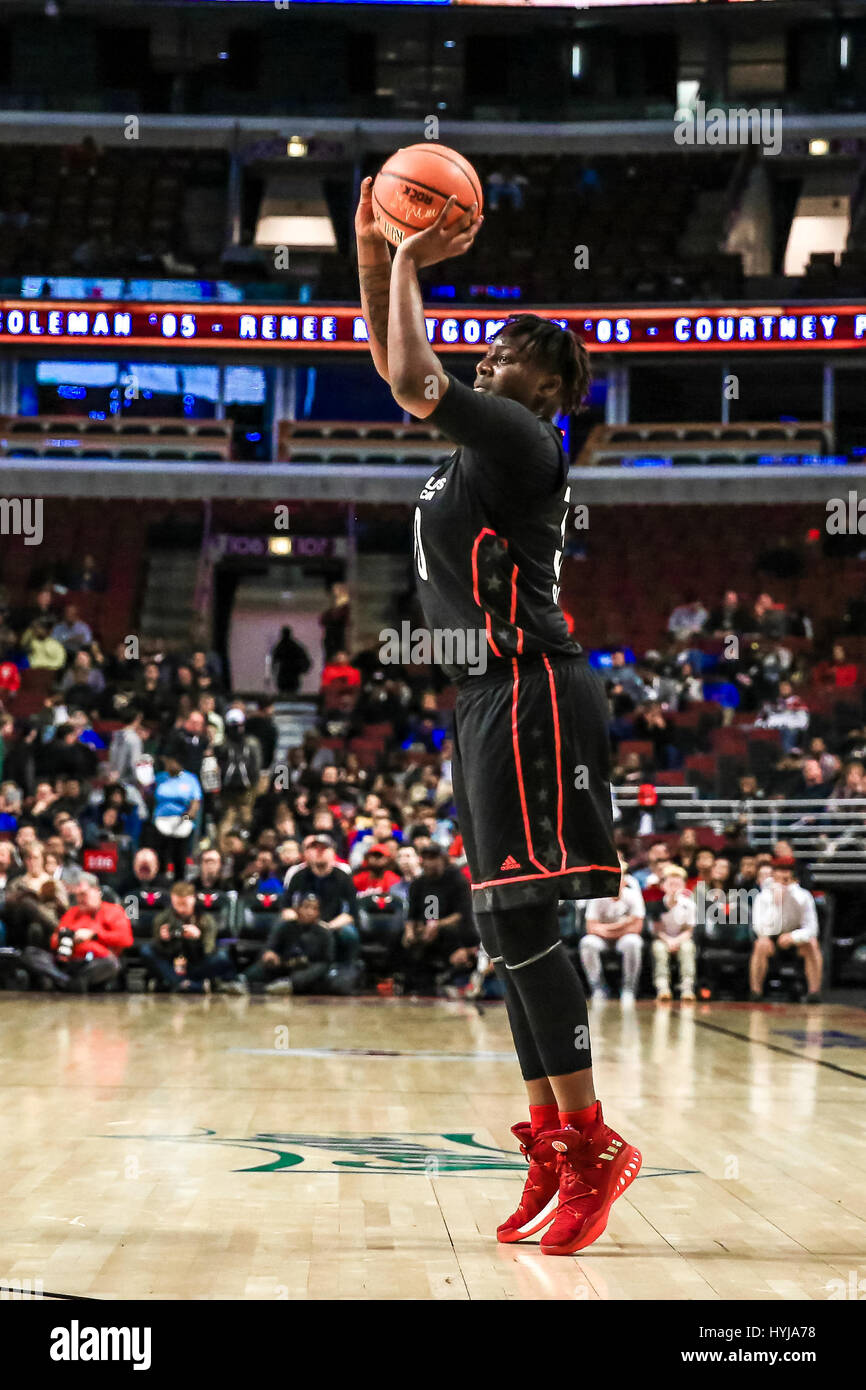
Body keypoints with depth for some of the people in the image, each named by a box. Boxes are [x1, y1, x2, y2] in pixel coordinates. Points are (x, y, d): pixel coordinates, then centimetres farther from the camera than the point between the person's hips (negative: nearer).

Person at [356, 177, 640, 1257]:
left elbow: (410, 380, -20)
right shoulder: (482, 438, 19)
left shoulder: (520, 435, -8)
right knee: (505, 926, 8)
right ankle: (554, 1142, 12)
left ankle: (591, 1143, -10)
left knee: (517, 920, -13)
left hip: (528, 695, -10)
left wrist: (412, 263, -8)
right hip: (491, 697, 10)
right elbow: (398, 368, 26)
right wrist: (375, 255, 16)